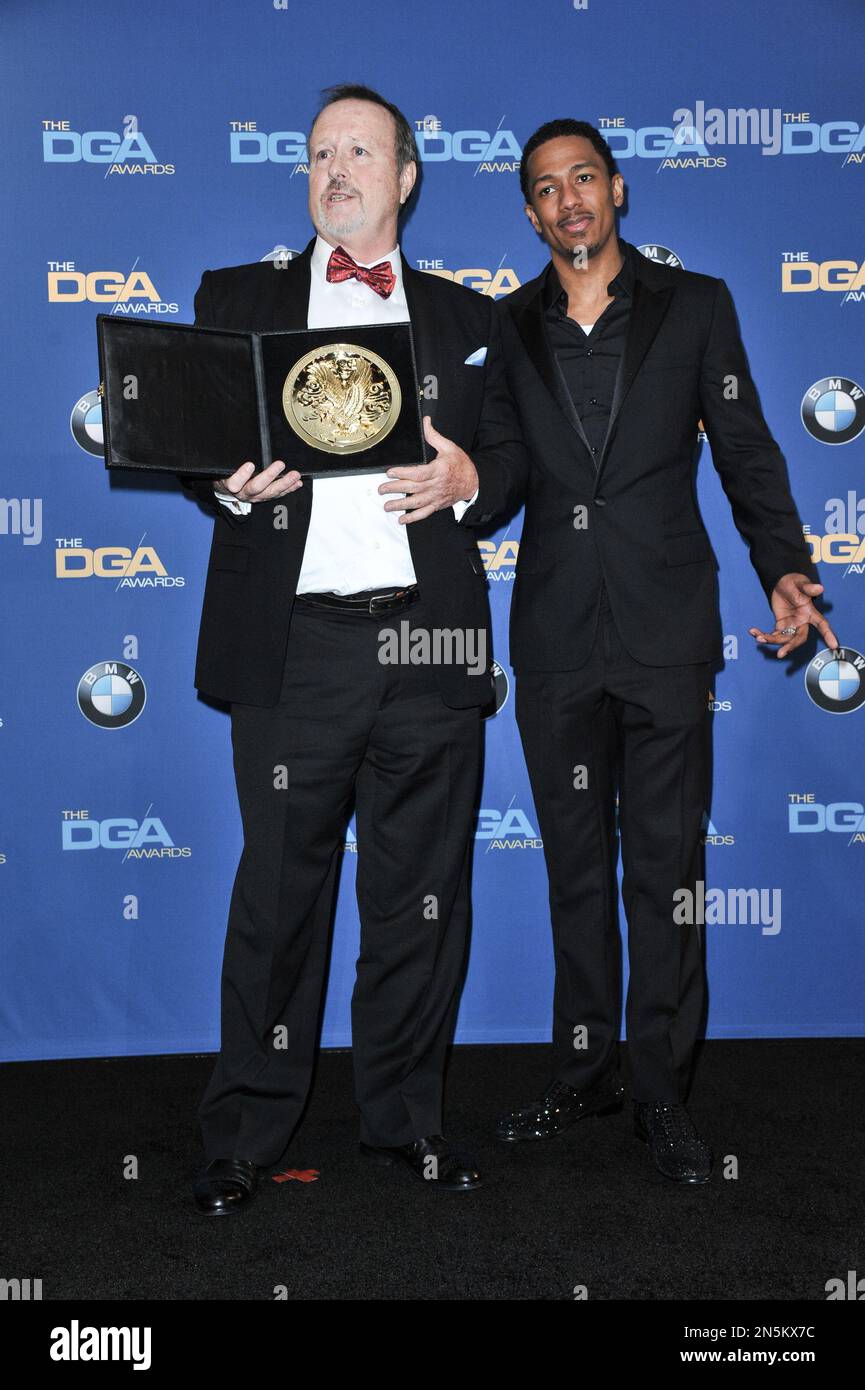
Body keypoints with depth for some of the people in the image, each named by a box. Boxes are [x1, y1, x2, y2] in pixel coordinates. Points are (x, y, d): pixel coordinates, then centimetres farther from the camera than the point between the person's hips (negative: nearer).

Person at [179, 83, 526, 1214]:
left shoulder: (465, 316, 17)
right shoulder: (235, 300, 14)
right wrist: (230, 484, -12)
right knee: (279, 888, 4)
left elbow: (515, 458, 15)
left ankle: (405, 1119, 24)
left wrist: (465, 480, -7)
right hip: (292, 644, -1)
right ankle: (246, 1131, 20)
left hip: (431, 646, 2)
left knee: (421, 895, 7)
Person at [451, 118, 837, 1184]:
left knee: (666, 870, 1)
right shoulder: (505, 327, 10)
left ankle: (661, 1094, 15)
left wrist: (782, 568, -8)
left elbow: (745, 451, 4)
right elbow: (501, 483, 8)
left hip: (665, 633, -2)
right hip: (555, 636, 2)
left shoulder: (695, 305, 6)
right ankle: (582, 1075, 26)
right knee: (576, 868, 12)